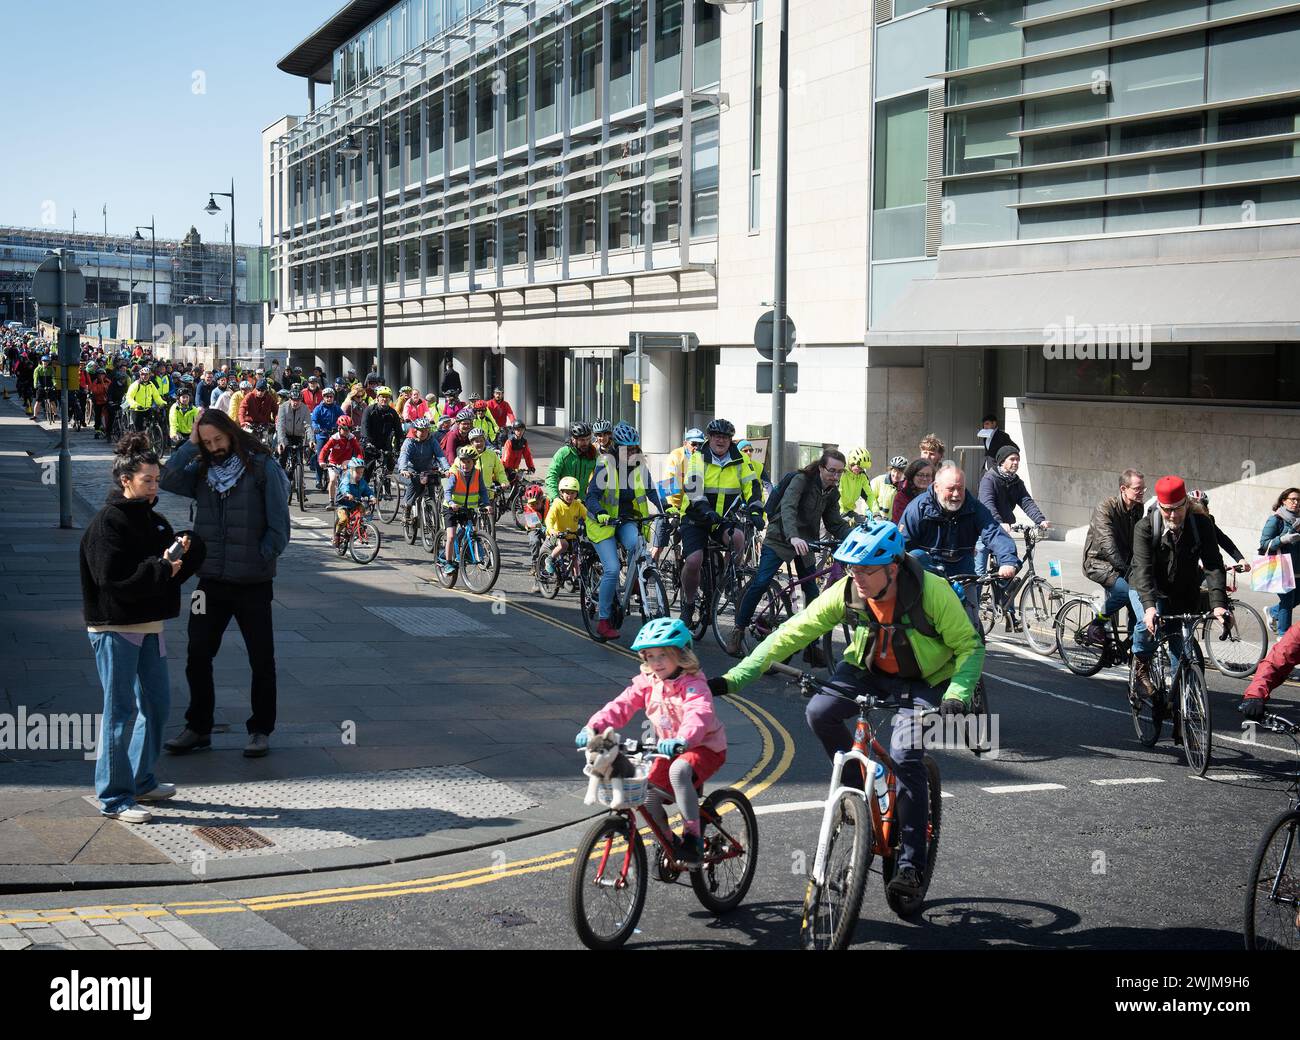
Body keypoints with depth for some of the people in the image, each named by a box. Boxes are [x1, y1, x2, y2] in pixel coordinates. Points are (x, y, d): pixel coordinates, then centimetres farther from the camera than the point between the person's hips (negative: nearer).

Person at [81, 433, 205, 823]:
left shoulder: (155, 521, 12)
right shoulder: (106, 524, -13)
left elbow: (177, 569, 13)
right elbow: (112, 578, -22)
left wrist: (185, 549, -8)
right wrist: (161, 568, -20)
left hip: (149, 626, 8)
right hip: (115, 631, -8)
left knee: (157, 703, 14)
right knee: (121, 711, -4)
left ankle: (141, 780, 29)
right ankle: (113, 798, 3)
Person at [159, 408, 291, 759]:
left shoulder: (262, 468, -5)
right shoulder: (201, 471, 7)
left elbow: (279, 525, -7)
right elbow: (168, 480, -12)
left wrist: (259, 558, -11)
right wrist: (190, 444, -10)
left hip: (253, 584, -4)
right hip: (211, 581, 4)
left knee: (261, 660, 6)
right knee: (198, 657, 6)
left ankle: (261, 729, 18)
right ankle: (198, 727, 20)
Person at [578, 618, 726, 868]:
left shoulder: (693, 685, -21)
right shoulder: (647, 682, -3)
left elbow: (699, 715, -40)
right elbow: (621, 706, -13)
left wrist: (683, 739, -60)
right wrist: (594, 727, -31)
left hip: (704, 746, -6)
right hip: (669, 749, 6)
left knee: (679, 771, -36)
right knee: (649, 795, -9)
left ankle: (692, 837, -25)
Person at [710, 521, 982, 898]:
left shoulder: (932, 592, -27)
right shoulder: (845, 593, -20)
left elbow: (970, 645, -18)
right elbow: (790, 635, -18)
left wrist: (957, 695, -37)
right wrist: (733, 679, -26)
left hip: (923, 682, -3)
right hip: (867, 671, 3)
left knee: (905, 757, -23)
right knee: (820, 712, -24)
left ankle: (911, 864, -12)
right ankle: (859, 787, 2)